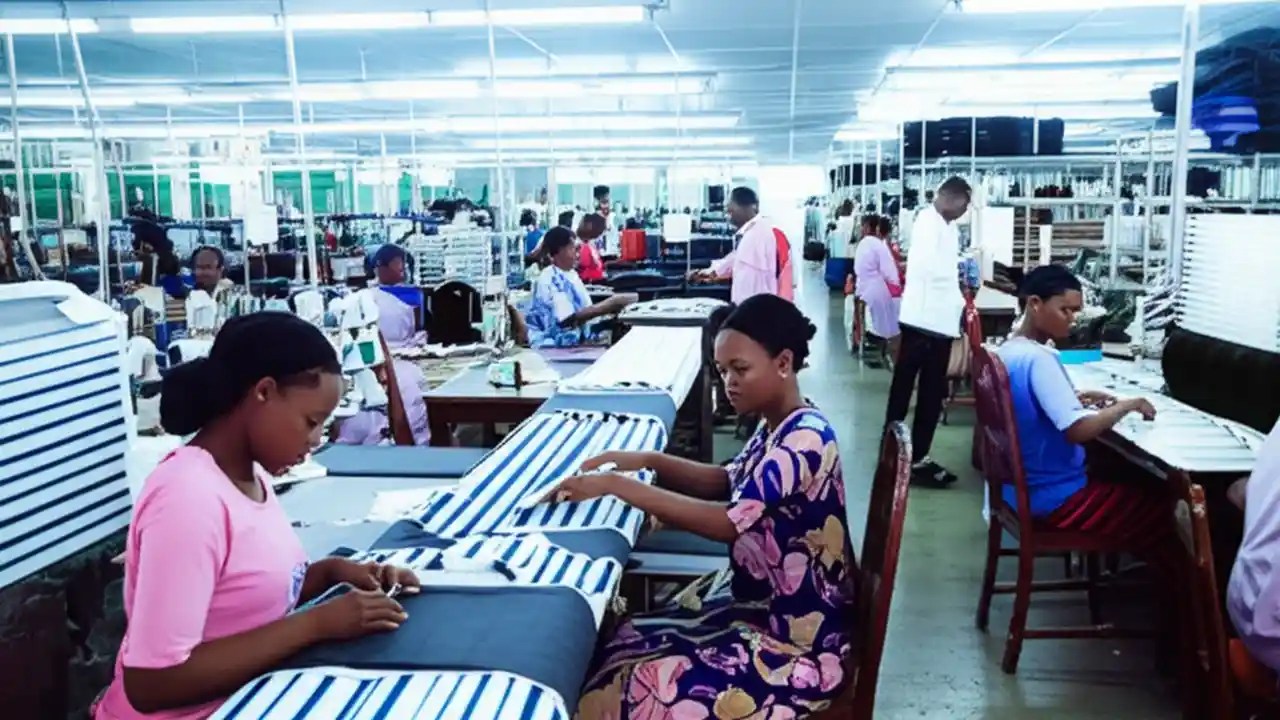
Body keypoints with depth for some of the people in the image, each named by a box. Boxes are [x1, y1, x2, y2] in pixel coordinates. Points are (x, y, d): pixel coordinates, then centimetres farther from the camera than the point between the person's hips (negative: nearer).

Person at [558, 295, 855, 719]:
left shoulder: (805, 438, -24)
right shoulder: (777, 427, 4)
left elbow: (730, 521, -32)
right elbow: (730, 483, 19)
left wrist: (616, 485, -31)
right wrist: (650, 460, 3)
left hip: (797, 635, -9)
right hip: (759, 600, 9)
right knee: (623, 650, 3)